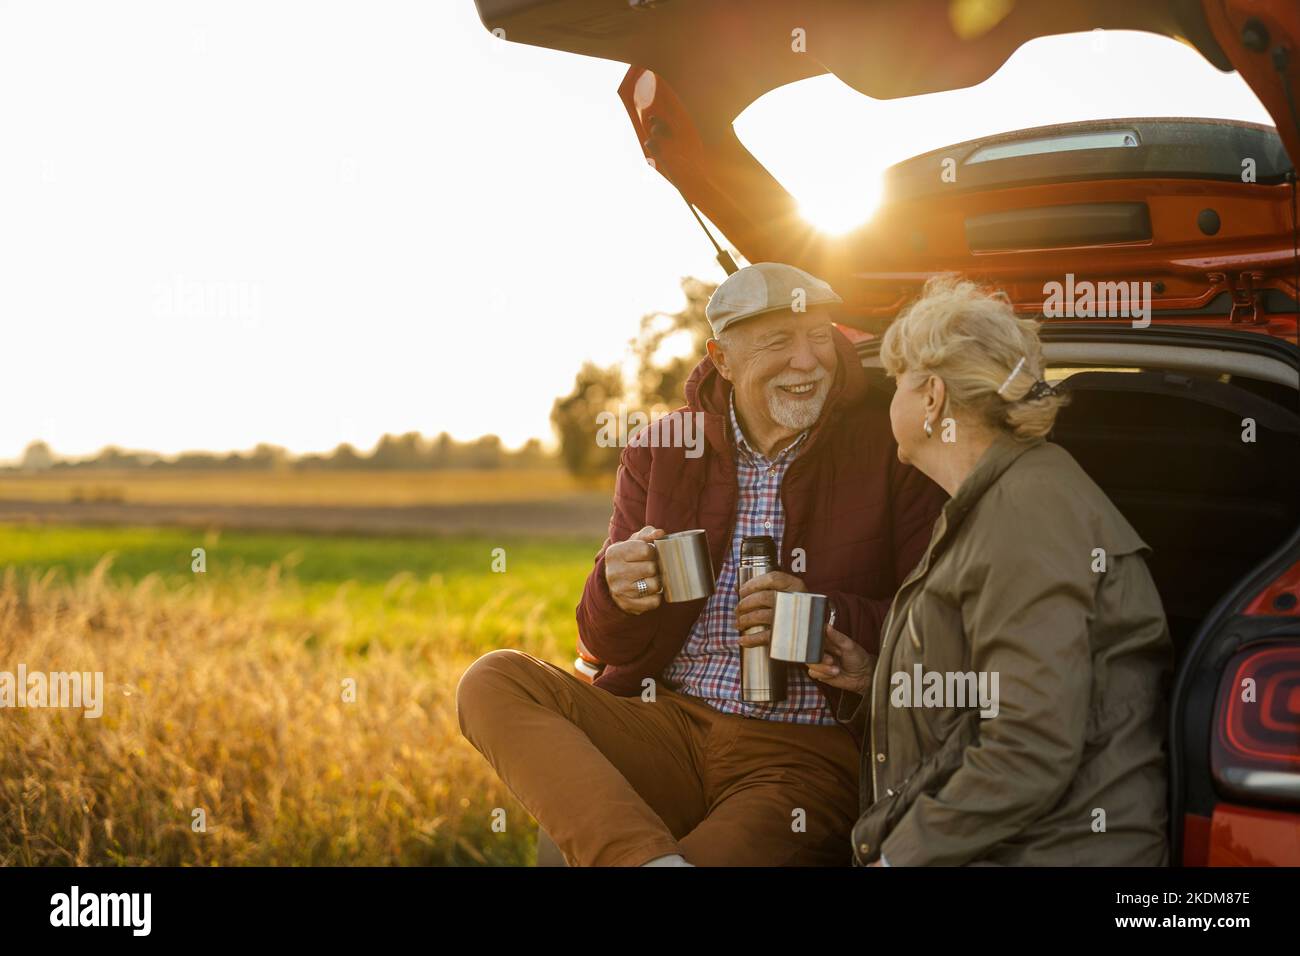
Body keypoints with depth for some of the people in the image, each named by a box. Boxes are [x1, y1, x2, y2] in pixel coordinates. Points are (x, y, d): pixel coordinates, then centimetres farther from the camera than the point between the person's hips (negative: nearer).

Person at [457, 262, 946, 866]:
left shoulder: (887, 449, 1)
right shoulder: (660, 450, 10)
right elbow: (607, 646, 9)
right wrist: (616, 593, -15)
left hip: (805, 755, -5)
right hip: (665, 728, 5)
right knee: (494, 683, -20)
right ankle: (648, 857, -34)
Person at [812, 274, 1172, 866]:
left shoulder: (1028, 512, -13)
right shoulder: (983, 510, 19)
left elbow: (1032, 754, -22)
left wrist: (896, 858, -15)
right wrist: (871, 681, 11)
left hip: (1044, 850, -9)